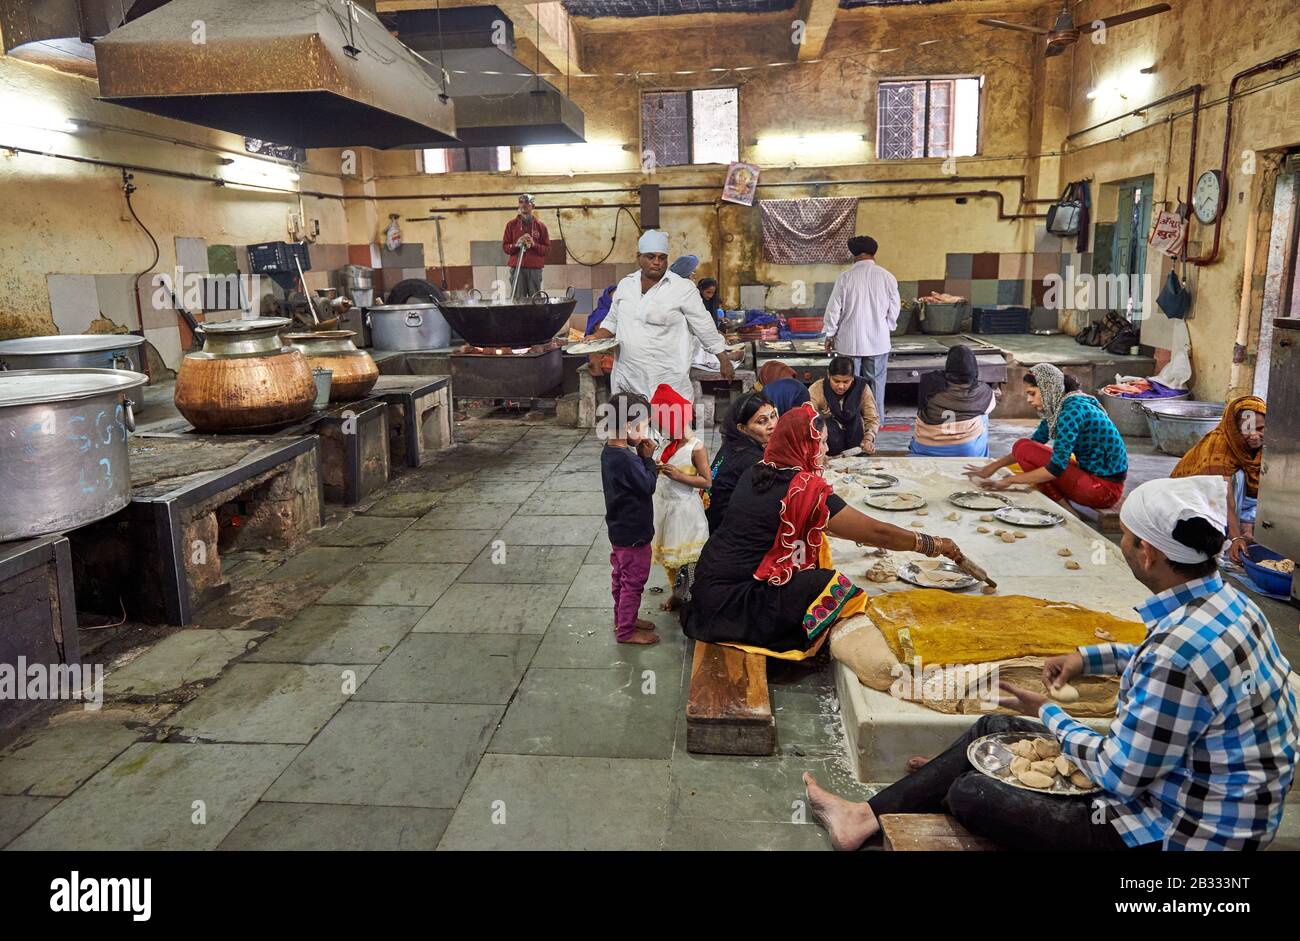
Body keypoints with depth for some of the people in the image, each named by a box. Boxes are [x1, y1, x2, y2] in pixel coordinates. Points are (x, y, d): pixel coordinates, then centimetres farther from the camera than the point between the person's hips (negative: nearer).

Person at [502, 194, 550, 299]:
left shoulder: (540, 225, 10)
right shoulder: (511, 224, 11)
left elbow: (547, 248, 7)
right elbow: (505, 247, 8)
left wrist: (534, 244, -10)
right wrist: (517, 244, -10)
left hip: (535, 268, 0)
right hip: (517, 268, 0)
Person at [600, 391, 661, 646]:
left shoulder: (610, 451, 0)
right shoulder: (626, 460, -30)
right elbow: (648, 486, -21)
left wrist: (640, 456, -7)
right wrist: (647, 457, -13)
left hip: (619, 529, 9)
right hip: (633, 534, -9)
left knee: (621, 578, 23)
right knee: (633, 583, 6)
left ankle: (623, 619, 39)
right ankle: (626, 631, 20)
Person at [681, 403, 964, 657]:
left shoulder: (756, 473, 5)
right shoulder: (805, 490, -18)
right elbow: (877, 533, -12)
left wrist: (854, 532, 17)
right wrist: (937, 545, 0)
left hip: (710, 581, 8)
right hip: (731, 603, -8)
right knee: (836, 588, -7)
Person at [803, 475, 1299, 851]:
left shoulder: (1180, 654, -35)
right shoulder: (1224, 599, -4)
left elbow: (1118, 777, -25)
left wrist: (1048, 714, -8)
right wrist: (1092, 656, 13)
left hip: (1174, 832, -9)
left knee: (970, 793, -4)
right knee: (993, 729, 13)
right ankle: (866, 815, 22)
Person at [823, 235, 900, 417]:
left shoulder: (845, 278, -9)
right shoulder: (888, 278, -3)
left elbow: (833, 310, -5)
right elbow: (894, 311, 4)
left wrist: (830, 335, 6)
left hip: (850, 341, -2)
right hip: (878, 341, 2)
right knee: (875, 383, 10)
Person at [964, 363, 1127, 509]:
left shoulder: (1072, 411, -21)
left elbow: (1056, 468, -24)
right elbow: (1036, 440, 15)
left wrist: (1008, 481, -17)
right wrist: (994, 466, 6)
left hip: (1104, 489, -10)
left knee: (1024, 448, -15)